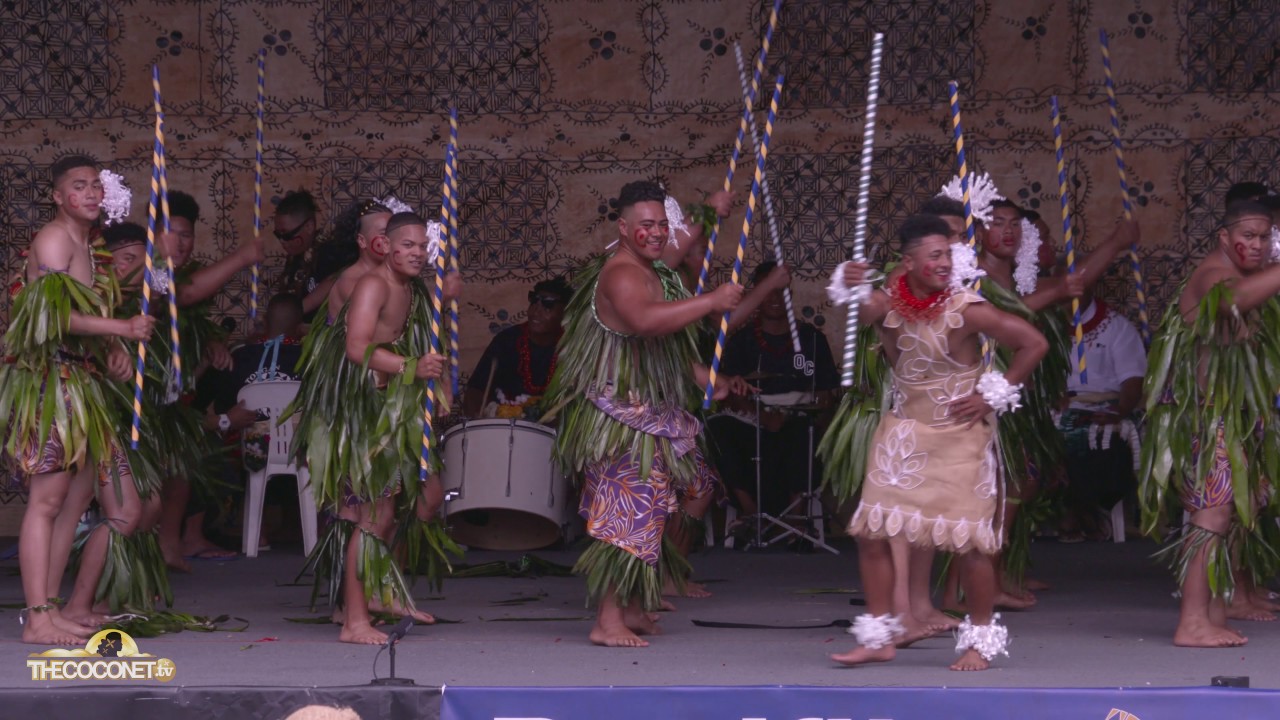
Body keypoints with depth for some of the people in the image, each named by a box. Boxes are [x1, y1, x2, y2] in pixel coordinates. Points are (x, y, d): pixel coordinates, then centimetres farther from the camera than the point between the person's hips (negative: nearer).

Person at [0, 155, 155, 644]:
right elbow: (54, 315, -19)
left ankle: (49, 610, 9)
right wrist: (122, 329, -16)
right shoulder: (54, 239, -9)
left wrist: (115, 349, 3)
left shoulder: (89, 246, 20)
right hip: (50, 380, -9)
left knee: (75, 501, 7)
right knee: (48, 501, -10)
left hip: (83, 383, 9)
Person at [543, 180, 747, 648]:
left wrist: (709, 382, 18)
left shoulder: (654, 273, 18)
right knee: (629, 509, -13)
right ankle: (608, 621, -11)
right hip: (622, 415, -11)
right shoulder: (620, 275, -17)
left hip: (652, 415, 11)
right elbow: (646, 321, -38)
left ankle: (634, 609, 22)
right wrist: (711, 301, -34)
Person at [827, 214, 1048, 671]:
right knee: (871, 531, 0)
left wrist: (994, 396, -10)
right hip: (904, 429, 4)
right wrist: (850, 289, -41)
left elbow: (1034, 343, -13)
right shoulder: (889, 302, -3)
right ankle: (879, 637, 12)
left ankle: (981, 639, 15)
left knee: (967, 539, -3)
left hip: (958, 434, -4)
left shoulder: (965, 310, -16)